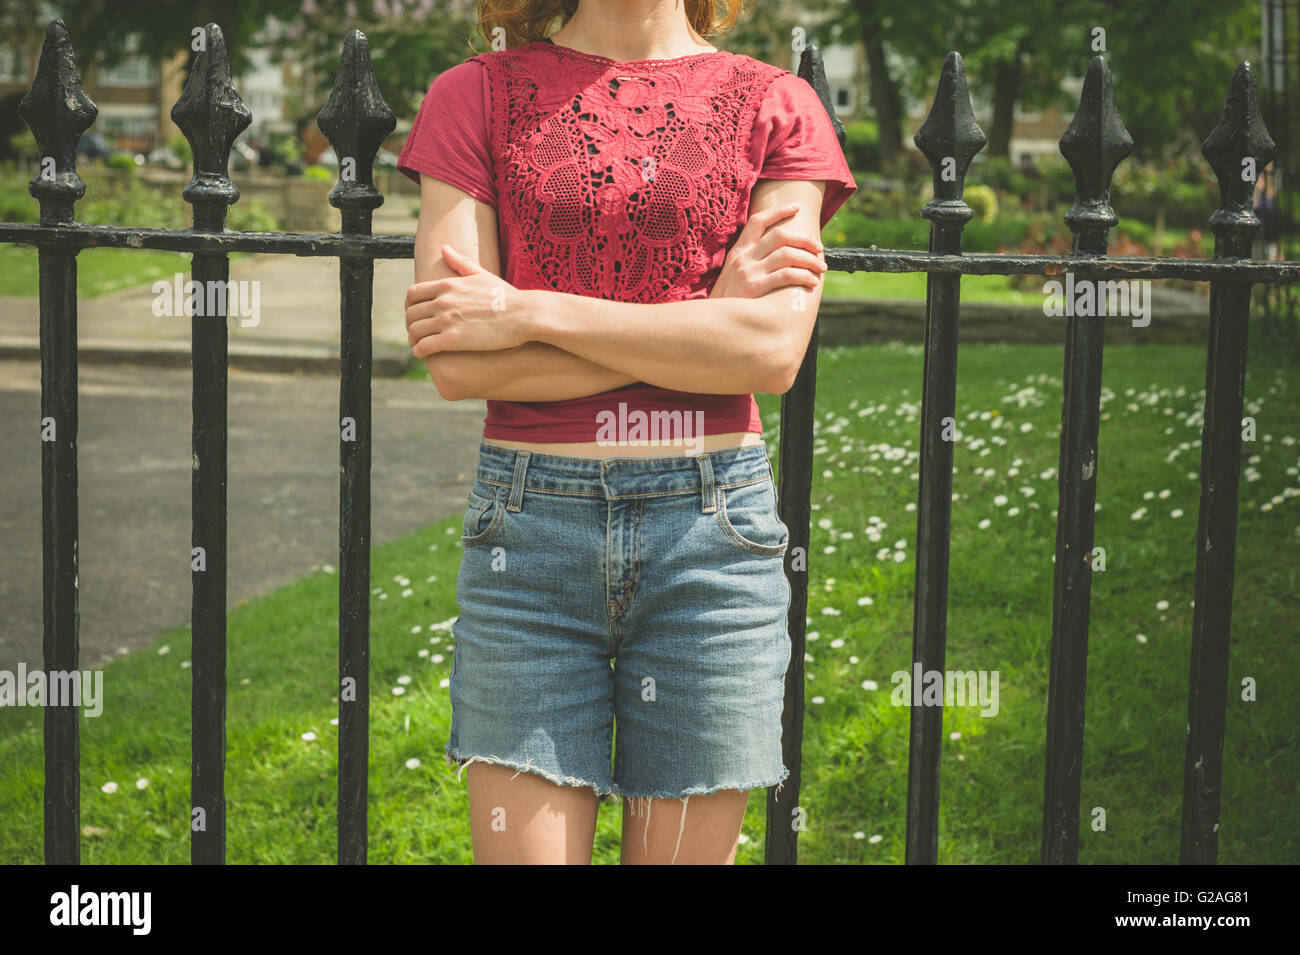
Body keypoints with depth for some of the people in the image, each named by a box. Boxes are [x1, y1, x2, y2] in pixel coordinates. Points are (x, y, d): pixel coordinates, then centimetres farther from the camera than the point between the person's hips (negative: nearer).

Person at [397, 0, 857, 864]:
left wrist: (528, 312, -10)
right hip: (530, 528, 0)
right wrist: (709, 315, -9)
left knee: (684, 848, 8)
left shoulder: (775, 104, 5)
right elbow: (456, 364, -6)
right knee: (525, 846, 1)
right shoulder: (477, 96, 5)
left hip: (711, 529, 0)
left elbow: (774, 350, -9)